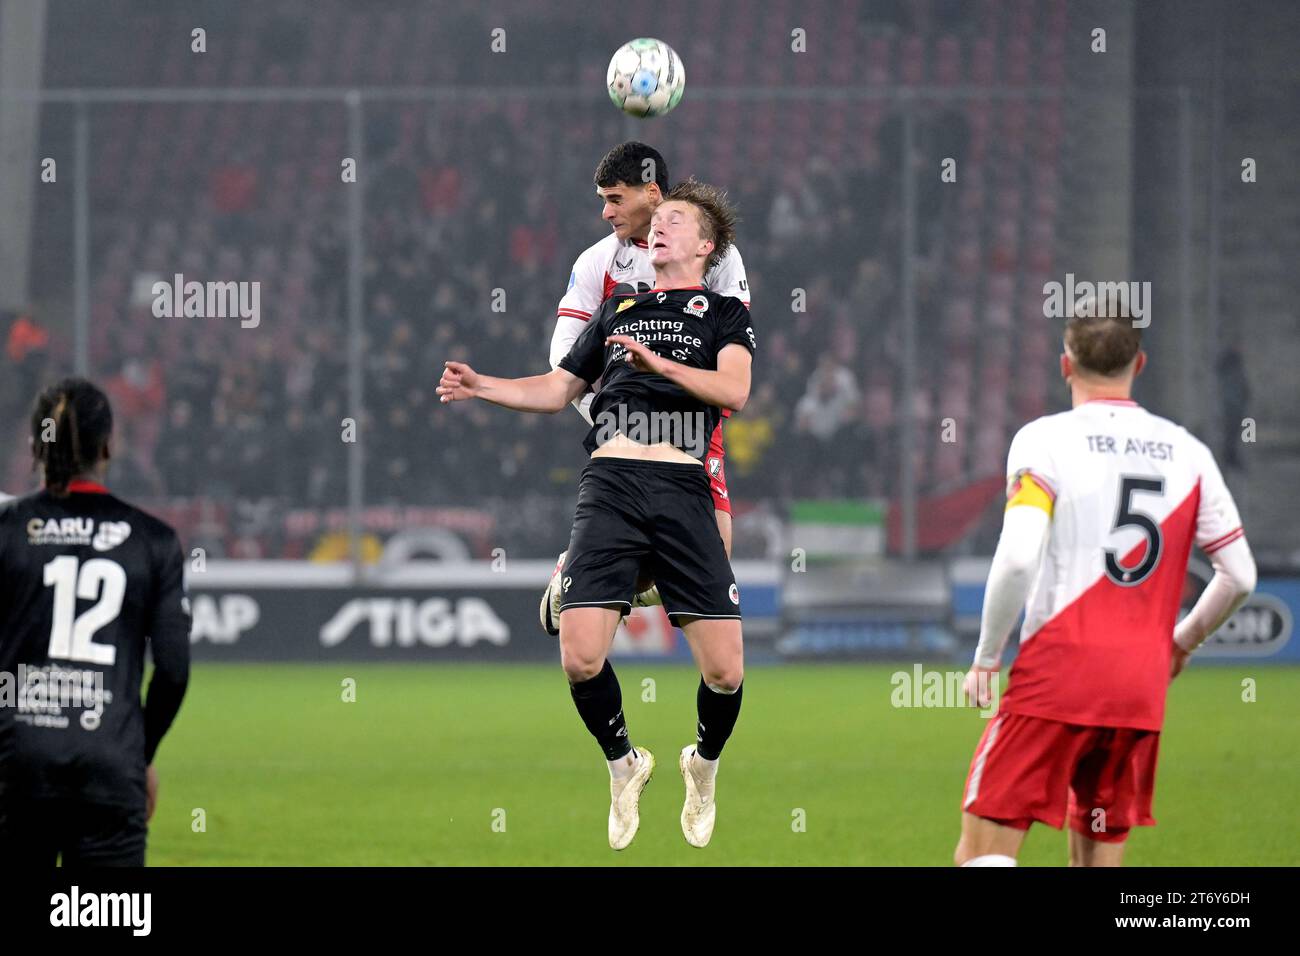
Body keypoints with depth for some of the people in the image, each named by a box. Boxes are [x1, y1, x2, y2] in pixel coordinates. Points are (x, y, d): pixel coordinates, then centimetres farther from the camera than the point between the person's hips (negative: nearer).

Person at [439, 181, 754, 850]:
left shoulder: (723, 313, 14)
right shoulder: (618, 310, 26)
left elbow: (734, 390, -5)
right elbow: (557, 389, 31)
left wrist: (660, 363, -19)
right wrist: (483, 387, 16)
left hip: (683, 489, -3)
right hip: (610, 482, 3)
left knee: (724, 671, -11)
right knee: (581, 658, -13)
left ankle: (704, 766, 20)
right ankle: (623, 765, 14)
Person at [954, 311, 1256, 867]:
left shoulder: (1043, 440, -4)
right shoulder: (1187, 453, 10)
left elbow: (1017, 558, -17)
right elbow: (1239, 576, 12)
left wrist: (986, 657, -5)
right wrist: (1182, 643, 29)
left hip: (1055, 678, -5)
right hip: (1143, 686, 5)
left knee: (984, 847, -4)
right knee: (1098, 857, 11)